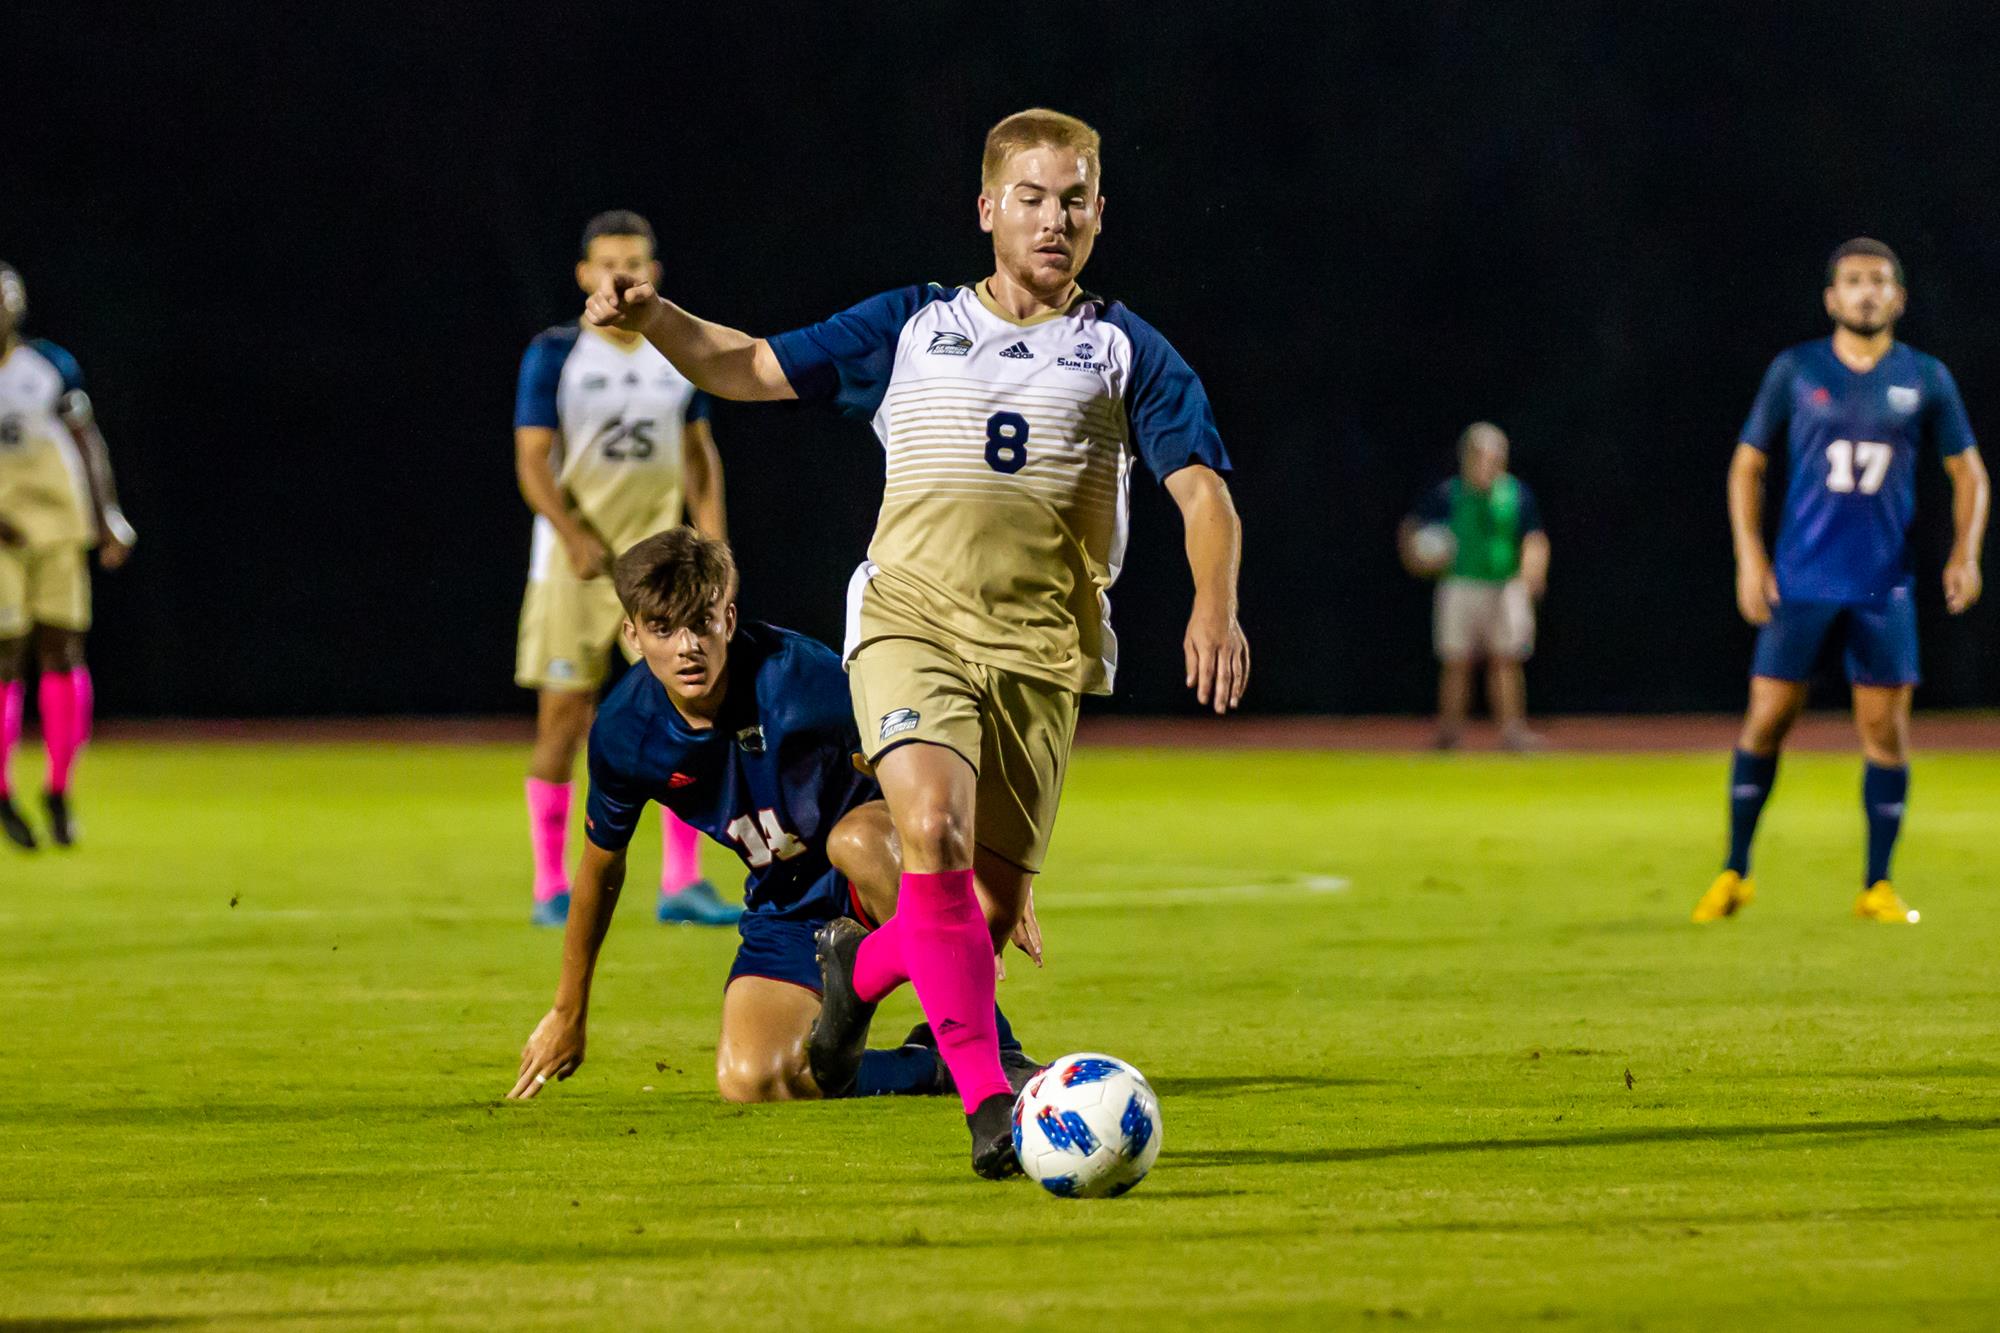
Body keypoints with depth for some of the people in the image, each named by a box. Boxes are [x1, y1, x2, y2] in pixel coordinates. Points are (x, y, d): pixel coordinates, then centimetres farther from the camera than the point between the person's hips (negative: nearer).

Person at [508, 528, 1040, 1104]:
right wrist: (569, 1014, 15)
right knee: (749, 1081, -22)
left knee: (857, 839, -41)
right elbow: (600, 869, 5)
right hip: (788, 901, 3)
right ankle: (937, 1064, -1)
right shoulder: (623, 733, -13)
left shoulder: (794, 675, -27)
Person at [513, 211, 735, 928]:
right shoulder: (554, 355, -4)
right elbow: (533, 462, -7)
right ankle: (551, 888, 8)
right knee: (565, 716, -2)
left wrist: (713, 540, 5)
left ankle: (682, 882, -2)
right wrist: (577, 540, -19)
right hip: (574, 562, -3)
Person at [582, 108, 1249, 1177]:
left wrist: (1214, 607, -20)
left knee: (994, 908, 1)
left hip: (1041, 652, 1)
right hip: (910, 620, -1)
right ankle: (987, 1100, -21)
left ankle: (865, 962, 36)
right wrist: (652, 317, -2)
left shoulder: (1126, 352, 9)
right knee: (936, 835, -26)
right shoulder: (911, 328, 12)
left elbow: (1201, 489, -1)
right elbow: (750, 368, 17)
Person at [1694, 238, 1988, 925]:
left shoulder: (1925, 379, 6)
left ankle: (1878, 886, 7)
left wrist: (1965, 552, -1)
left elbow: (1968, 471, 13)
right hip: (1801, 581, -1)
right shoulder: (1794, 371, 3)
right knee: (1766, 719, -3)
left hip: (1884, 586, 1)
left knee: (1885, 725, -2)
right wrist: (1749, 558, -1)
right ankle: (1735, 874, 10)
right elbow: (1747, 464, 9)